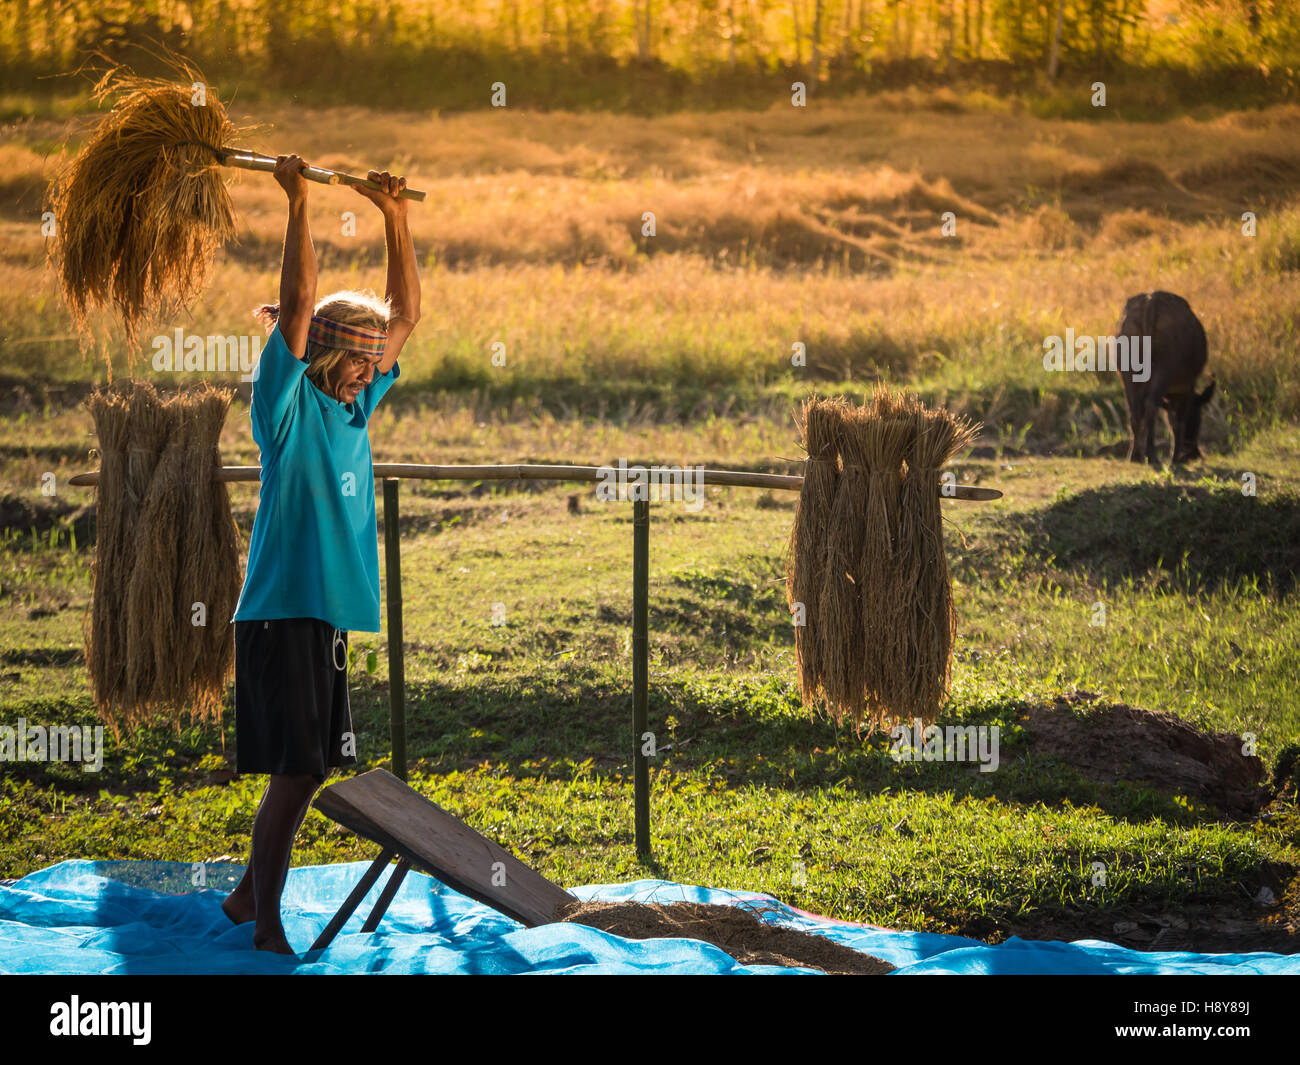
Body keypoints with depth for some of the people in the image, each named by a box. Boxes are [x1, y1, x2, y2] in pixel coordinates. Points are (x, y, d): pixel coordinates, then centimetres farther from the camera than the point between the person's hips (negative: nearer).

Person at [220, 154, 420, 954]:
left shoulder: (354, 407, 13)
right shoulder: (289, 407, -7)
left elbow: (405, 315, 16)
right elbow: (300, 306, -18)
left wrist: (396, 217, 11)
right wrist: (299, 204, -19)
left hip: (329, 618, 8)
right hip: (282, 614, -8)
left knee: (311, 768, 12)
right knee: (297, 770, -9)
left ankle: (249, 894, 25)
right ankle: (267, 924, -4)